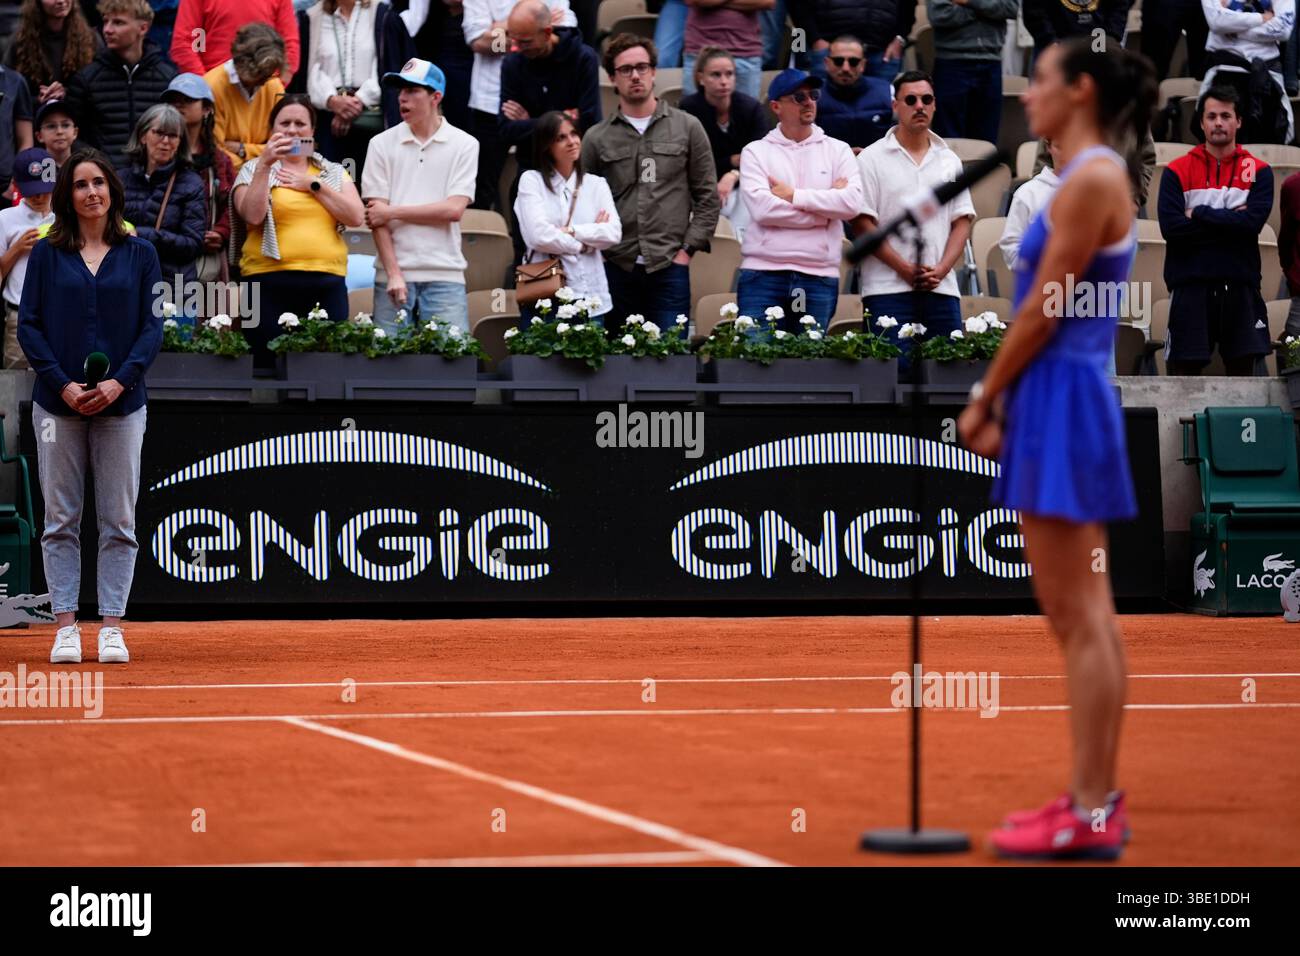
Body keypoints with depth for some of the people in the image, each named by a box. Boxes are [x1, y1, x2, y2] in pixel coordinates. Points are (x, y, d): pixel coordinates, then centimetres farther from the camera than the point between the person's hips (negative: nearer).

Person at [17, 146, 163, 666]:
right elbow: (28, 325, 1)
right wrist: (63, 385, -11)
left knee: (119, 521, 1)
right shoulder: (46, 254, 5)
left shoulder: (140, 254, 6)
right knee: (61, 520, 1)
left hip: (121, 404, 0)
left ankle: (112, 628, 5)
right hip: (58, 404, 0)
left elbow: (153, 326, 2)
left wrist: (120, 381, -12)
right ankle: (65, 627, 5)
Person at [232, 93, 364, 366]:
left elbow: (355, 217, 3)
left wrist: (312, 184, 0)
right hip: (270, 284, -2)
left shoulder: (334, 172, 17)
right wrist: (265, 165, -14)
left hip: (327, 285, 2)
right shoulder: (255, 170, 10)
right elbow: (252, 216, -8)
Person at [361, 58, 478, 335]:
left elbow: (454, 209, -6)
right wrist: (394, 275, -8)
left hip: (445, 274, -1)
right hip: (393, 273, 1)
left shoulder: (464, 145, 4)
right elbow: (377, 216, 1)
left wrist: (393, 212, -5)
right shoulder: (382, 144, 7)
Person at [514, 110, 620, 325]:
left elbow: (614, 233, -1)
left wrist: (570, 231, -9)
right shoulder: (531, 181, 4)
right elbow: (539, 235, -10)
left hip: (590, 294, 3)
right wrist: (585, 243, -2)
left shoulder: (596, 184, 13)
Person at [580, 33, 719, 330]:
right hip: (615, 269, 1)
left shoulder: (687, 128, 7)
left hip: (669, 268, -1)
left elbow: (707, 197, 7)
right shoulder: (596, 139, 9)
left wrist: (687, 250, -1)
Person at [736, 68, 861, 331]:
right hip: (763, 273, -1)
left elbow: (852, 203, -5)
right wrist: (826, 206, -5)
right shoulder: (756, 152, 6)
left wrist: (794, 196, -6)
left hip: (818, 277, 1)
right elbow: (761, 208, -10)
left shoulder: (837, 150, 11)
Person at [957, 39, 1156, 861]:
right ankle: (1096, 799, 16)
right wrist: (1004, 402, 15)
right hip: (1065, 403, 10)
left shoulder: (1091, 181, -14)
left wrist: (983, 400, -7)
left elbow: (1043, 311, -15)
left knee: (1079, 619, -8)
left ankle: (1092, 814, -6)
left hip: (1062, 404, -10)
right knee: (1087, 618, 11)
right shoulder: (1096, 178, 15)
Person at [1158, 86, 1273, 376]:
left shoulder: (1258, 171, 5)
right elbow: (1170, 226, -9)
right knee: (1184, 369, -2)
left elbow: (1253, 221, -11)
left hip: (1240, 285, 1)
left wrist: (1199, 214, -7)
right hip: (1190, 285, -1)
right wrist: (1230, 222, -8)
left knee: (1243, 366, 3)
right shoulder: (1176, 172, 4)